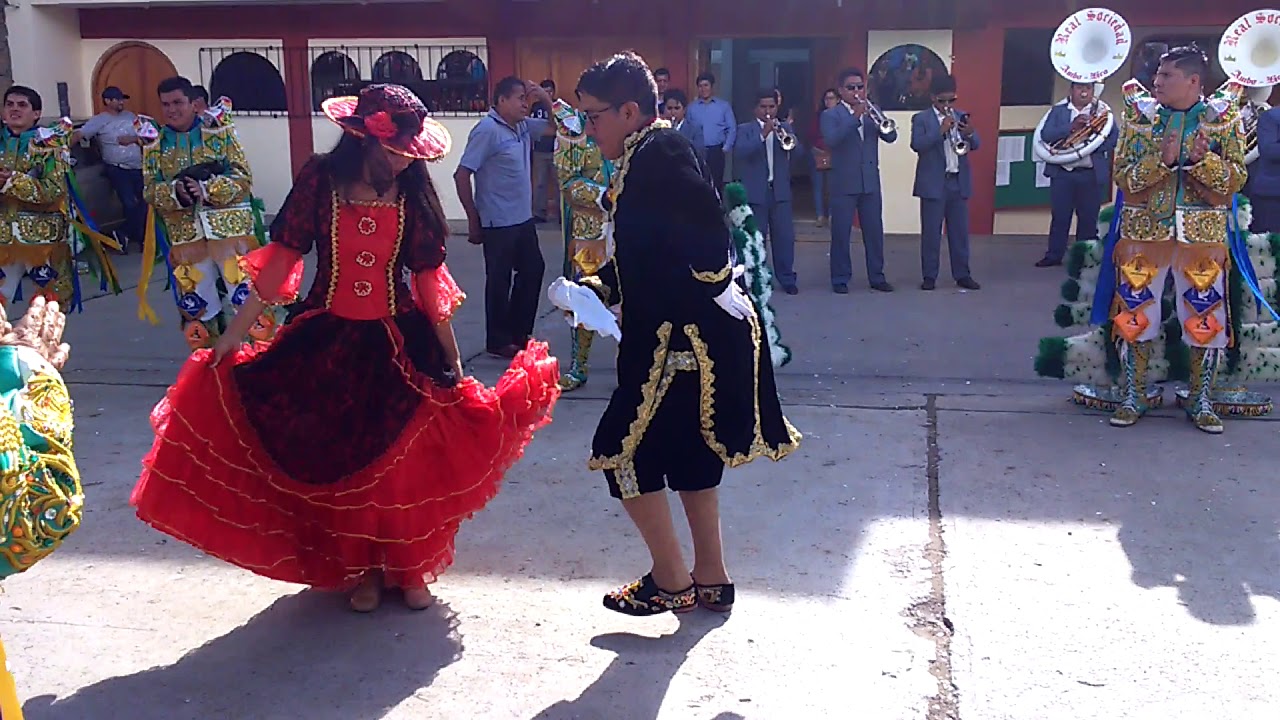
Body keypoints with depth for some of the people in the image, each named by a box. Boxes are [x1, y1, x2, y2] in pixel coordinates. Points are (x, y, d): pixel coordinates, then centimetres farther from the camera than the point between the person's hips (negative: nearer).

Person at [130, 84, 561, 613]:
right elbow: (282, 258, -5)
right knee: (339, 462, 7)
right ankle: (362, 570, 28)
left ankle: (409, 568, 24)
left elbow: (428, 278, 0)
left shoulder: (412, 192, -4)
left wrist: (451, 356, 2)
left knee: (404, 462, 3)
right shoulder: (321, 181, -8)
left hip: (400, 342, 1)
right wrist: (236, 331, -8)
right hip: (329, 341, 0)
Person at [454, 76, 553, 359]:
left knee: (533, 269, 17)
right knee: (500, 280, 3)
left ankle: (518, 331, 30)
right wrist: (473, 219, -14)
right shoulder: (488, 130, -17)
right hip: (499, 222, -9)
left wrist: (546, 98, 1)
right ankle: (498, 341, 17)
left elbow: (555, 127, 18)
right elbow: (462, 175, -19)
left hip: (523, 218, 9)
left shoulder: (523, 126, 7)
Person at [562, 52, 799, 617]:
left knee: (623, 449, 0)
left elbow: (707, 247, -24)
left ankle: (669, 582, 13)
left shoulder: (660, 154, -17)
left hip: (687, 337, -10)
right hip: (691, 333, 10)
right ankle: (710, 579, 30)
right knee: (688, 450, 18)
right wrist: (602, 285, 3)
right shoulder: (644, 158, 12)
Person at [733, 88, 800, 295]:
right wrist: (763, 135, -24)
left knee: (785, 236, 2)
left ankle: (787, 279, 10)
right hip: (755, 192, -2)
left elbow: (797, 151, 0)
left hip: (781, 190, 3)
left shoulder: (785, 128, 12)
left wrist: (784, 135, -17)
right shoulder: (745, 129, 2)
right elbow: (740, 152, -16)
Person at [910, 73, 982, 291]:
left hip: (959, 182, 4)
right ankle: (929, 276, 5)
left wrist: (970, 133, -19)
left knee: (960, 231, 7)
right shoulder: (921, 118, -1)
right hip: (933, 183, -4)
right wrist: (941, 130, -25)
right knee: (931, 232, -1)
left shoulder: (961, 117, 12)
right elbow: (916, 145, -16)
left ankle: (962, 274, 13)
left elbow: (976, 144, 4)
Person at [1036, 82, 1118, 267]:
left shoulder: (1102, 111, 6)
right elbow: (1046, 135, -6)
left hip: (1091, 174, 0)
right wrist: (1071, 127, -17)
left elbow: (1115, 137, -4)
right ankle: (1054, 255, 12)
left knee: (1088, 218, 5)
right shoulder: (1058, 110, 7)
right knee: (1059, 216, 4)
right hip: (1062, 172, 0)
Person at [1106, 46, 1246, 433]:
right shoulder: (1139, 119, 4)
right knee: (1135, 315, 2)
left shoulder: (1222, 121, 2)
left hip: (1202, 235, -1)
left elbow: (1235, 180, -3)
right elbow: (1123, 176, -3)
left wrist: (1203, 160, -21)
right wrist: (1161, 160, -18)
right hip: (1144, 230, 1)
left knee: (1206, 320, 1)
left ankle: (1201, 401, 16)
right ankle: (1132, 397, 14)